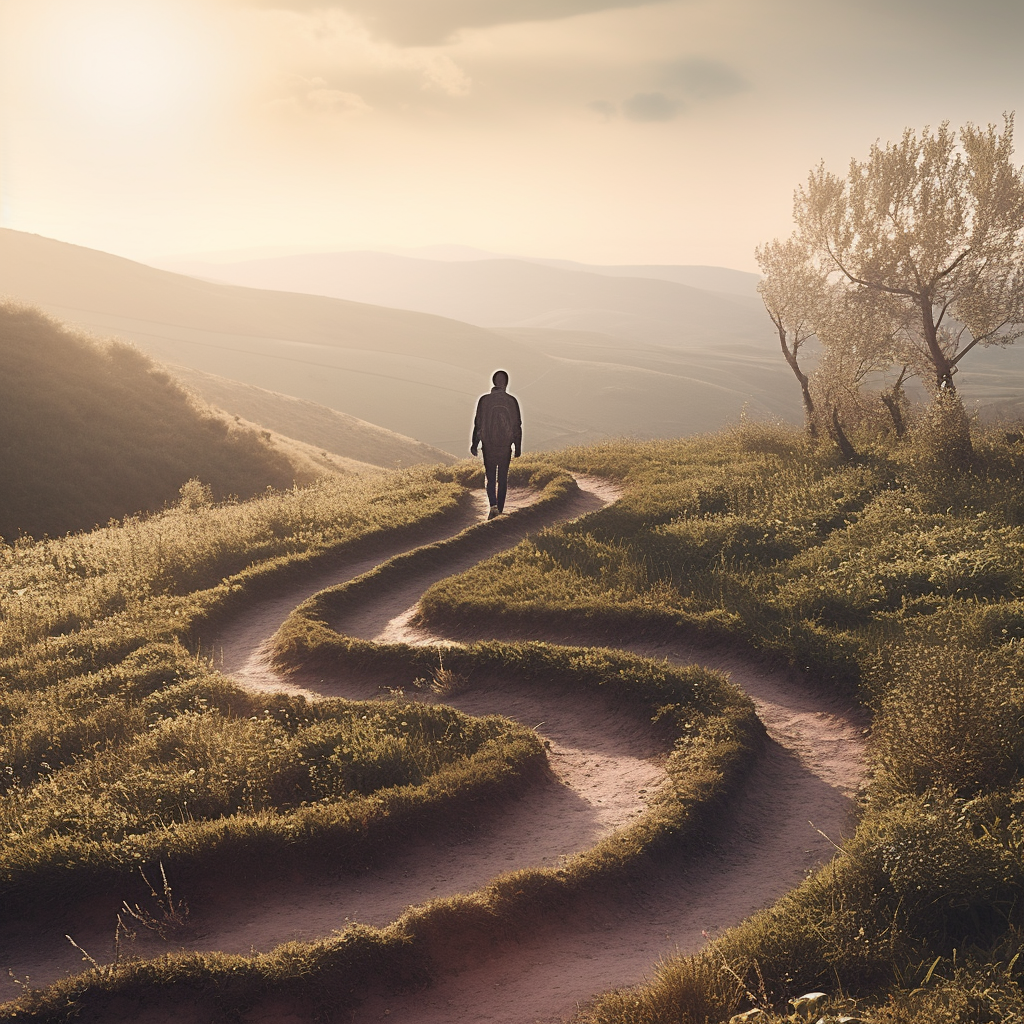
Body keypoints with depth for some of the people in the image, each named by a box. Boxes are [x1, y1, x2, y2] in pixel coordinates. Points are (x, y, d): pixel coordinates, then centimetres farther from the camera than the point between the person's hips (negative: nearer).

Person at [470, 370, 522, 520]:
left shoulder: (484, 400, -8)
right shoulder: (511, 401, -6)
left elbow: (478, 424, -4)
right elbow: (517, 425, 0)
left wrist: (474, 445, 6)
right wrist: (518, 447, 9)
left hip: (488, 445, -1)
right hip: (506, 445, 1)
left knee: (490, 476, 9)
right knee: (503, 478, 14)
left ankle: (493, 505, -10)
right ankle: (500, 508, 19)